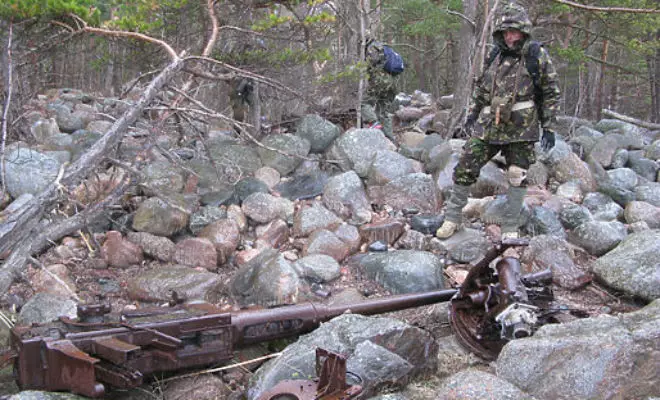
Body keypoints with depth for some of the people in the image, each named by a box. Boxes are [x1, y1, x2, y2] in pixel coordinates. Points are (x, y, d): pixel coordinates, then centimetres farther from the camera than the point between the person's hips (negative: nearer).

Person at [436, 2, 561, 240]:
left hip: (521, 130, -3)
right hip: (487, 127, 3)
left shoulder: (537, 56, -4)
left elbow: (551, 94, -2)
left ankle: (510, 229, 15)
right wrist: (472, 114, 19)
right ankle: (452, 217, 14)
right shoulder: (495, 56, 8)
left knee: (518, 178, 2)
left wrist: (548, 128, -6)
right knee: (465, 169, 0)